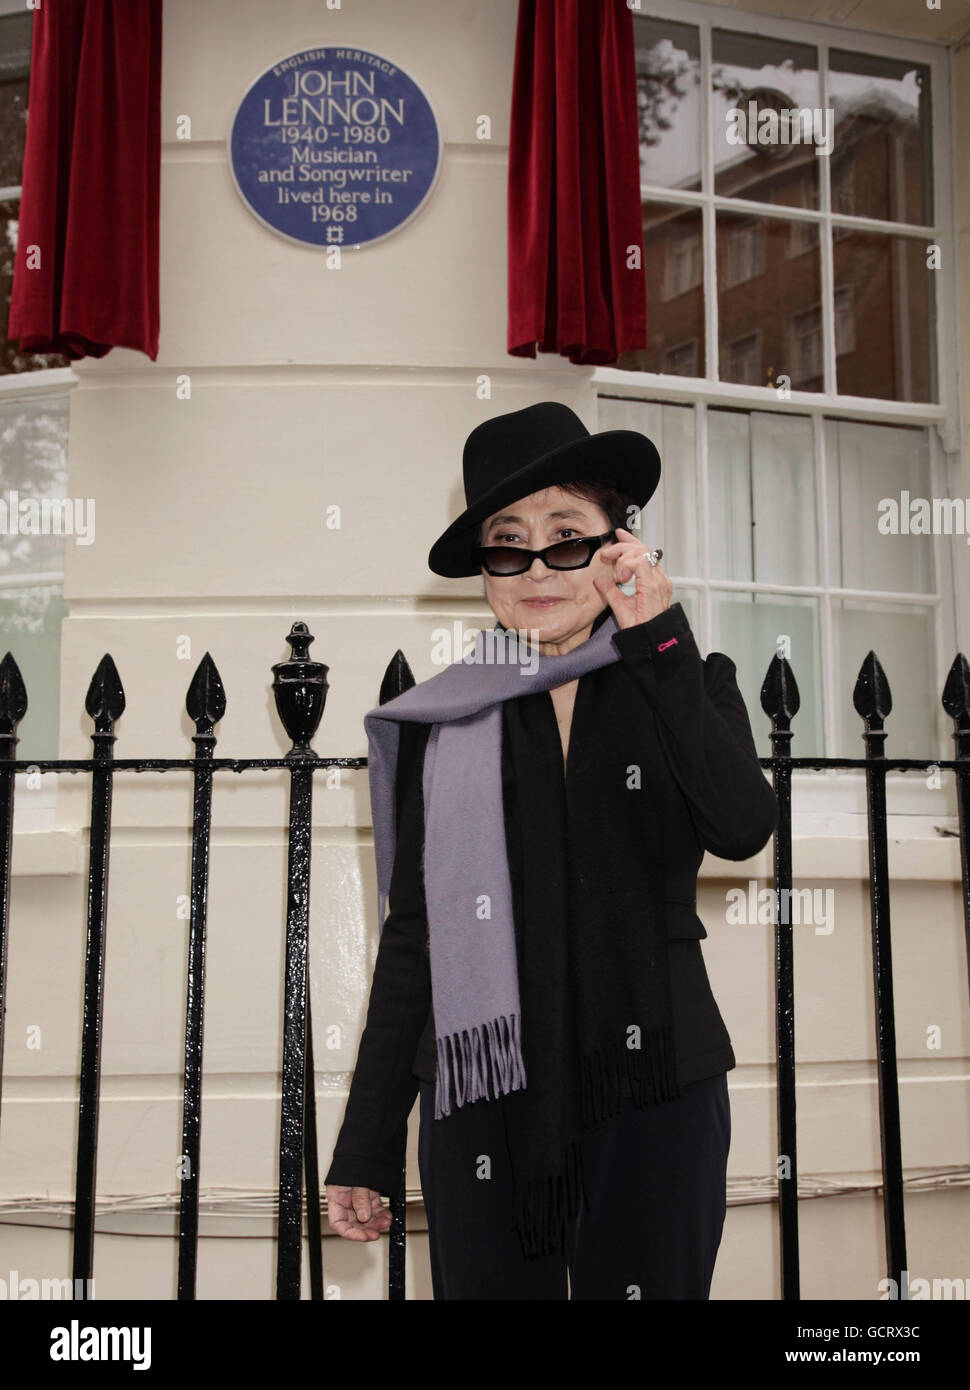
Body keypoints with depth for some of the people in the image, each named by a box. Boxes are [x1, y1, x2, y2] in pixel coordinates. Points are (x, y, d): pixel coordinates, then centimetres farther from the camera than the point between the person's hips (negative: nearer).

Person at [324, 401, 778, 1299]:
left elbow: (743, 828, -15)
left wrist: (659, 643, -16)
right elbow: (410, 937, 6)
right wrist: (365, 1149, 6)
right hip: (481, 1103, 0)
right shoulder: (439, 720, 5)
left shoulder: (685, 687, 5)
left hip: (651, 1098, 0)